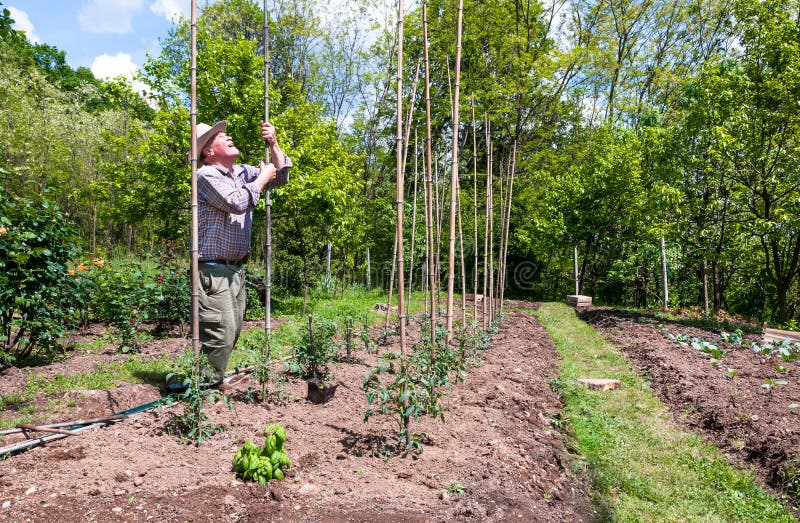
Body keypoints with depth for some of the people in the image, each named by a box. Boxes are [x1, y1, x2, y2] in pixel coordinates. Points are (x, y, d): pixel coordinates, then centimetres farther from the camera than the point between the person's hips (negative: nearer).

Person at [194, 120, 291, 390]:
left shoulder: (242, 172, 13)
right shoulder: (207, 175, -10)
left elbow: (281, 176, 17)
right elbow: (237, 202, -24)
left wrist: (273, 144, 3)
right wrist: (263, 177, -11)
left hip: (236, 268, 9)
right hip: (213, 269, -8)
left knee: (232, 331, 15)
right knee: (219, 333, -10)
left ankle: (214, 380, 28)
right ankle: (207, 387, 2)